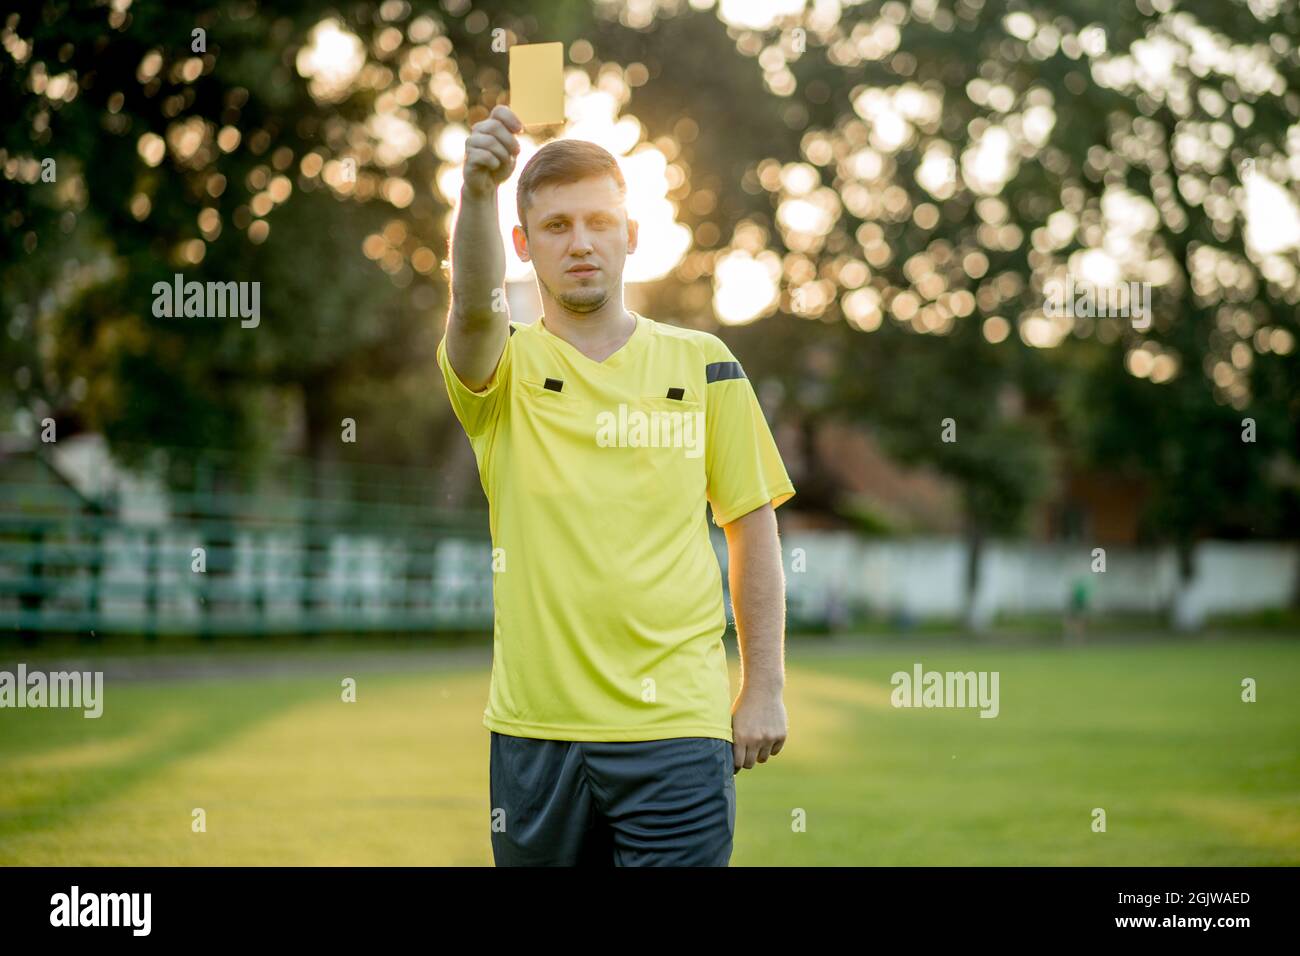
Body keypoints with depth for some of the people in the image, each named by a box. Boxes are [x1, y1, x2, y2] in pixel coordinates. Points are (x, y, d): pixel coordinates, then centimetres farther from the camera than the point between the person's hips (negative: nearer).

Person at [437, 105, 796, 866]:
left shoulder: (704, 366, 7)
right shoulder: (504, 368, 4)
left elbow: (752, 526, 9)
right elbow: (475, 307, -20)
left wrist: (765, 687, 4)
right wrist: (478, 192, -39)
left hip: (677, 722, -1)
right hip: (534, 725, 1)